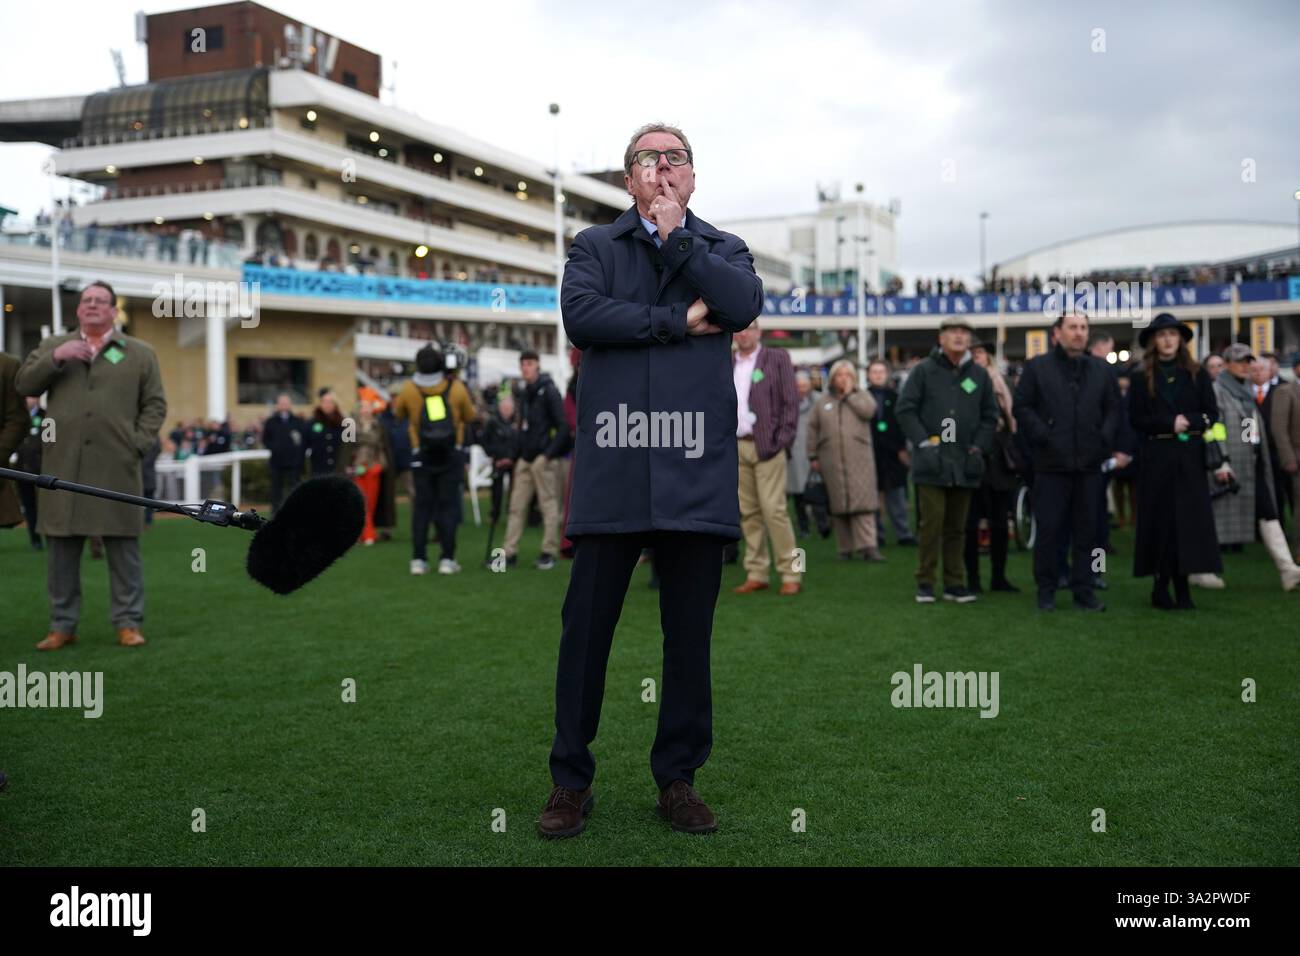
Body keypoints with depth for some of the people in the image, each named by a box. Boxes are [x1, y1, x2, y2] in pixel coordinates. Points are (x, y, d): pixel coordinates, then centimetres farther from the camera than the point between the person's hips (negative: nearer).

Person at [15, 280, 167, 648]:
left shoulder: (139, 353, 11)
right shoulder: (54, 345, 16)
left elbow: (155, 404, 8)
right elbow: (24, 384, 6)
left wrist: (139, 442, -4)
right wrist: (55, 357, -7)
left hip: (116, 468, -1)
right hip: (64, 467, 2)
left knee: (124, 549, 1)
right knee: (61, 548, 4)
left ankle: (128, 623, 8)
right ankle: (62, 625, 13)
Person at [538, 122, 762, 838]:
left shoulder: (722, 248, 17)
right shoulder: (594, 246, 14)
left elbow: (746, 304, -5)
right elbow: (580, 315, -7)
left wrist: (676, 237, -4)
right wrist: (679, 321, -6)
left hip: (696, 472, 1)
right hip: (612, 466, -1)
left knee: (689, 636, 7)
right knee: (586, 629, 2)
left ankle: (678, 780, 20)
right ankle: (571, 781, 15)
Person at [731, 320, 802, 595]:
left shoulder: (777, 358, 2)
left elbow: (791, 402, -2)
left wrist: (782, 440, -9)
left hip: (767, 446, -4)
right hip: (736, 447, 4)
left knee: (773, 510, -9)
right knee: (748, 512, 5)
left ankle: (790, 574, -2)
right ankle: (756, 575, 10)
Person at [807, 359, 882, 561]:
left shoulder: (861, 395, 10)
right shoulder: (823, 401, 13)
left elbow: (868, 410, -12)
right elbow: (813, 428, 12)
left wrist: (849, 393, -5)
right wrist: (813, 455, 7)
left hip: (859, 459, -2)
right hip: (832, 460, 2)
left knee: (863, 501, -11)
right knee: (838, 505, 3)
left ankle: (868, 546, -13)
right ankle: (845, 548, 11)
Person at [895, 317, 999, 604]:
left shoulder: (979, 375, 12)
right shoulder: (923, 371, 2)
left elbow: (990, 416, 16)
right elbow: (905, 410, 0)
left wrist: (978, 448, 3)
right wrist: (924, 443, -9)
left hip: (964, 464, 3)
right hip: (932, 462, -3)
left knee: (956, 526, 8)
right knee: (932, 523, -6)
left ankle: (954, 583, 14)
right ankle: (925, 583, 4)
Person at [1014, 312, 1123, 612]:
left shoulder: (1101, 369, 13)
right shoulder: (1036, 368, 3)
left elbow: (1113, 408, 14)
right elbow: (1022, 407, 0)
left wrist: (1105, 440, 0)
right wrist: (1044, 437, -9)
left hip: (1090, 463, 3)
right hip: (1051, 463, -3)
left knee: (1087, 530, 5)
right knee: (1048, 529, 0)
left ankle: (1083, 590, 13)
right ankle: (1046, 590, 10)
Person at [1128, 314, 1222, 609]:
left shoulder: (1197, 375, 7)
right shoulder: (1143, 379, 5)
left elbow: (1212, 413, 4)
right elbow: (1136, 419, -1)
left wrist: (1189, 422, -14)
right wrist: (1170, 423, -14)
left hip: (1190, 456, 1)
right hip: (1157, 457, -1)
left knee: (1189, 516, -1)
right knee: (1160, 518, -1)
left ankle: (1182, 586, 5)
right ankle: (1160, 587, 4)